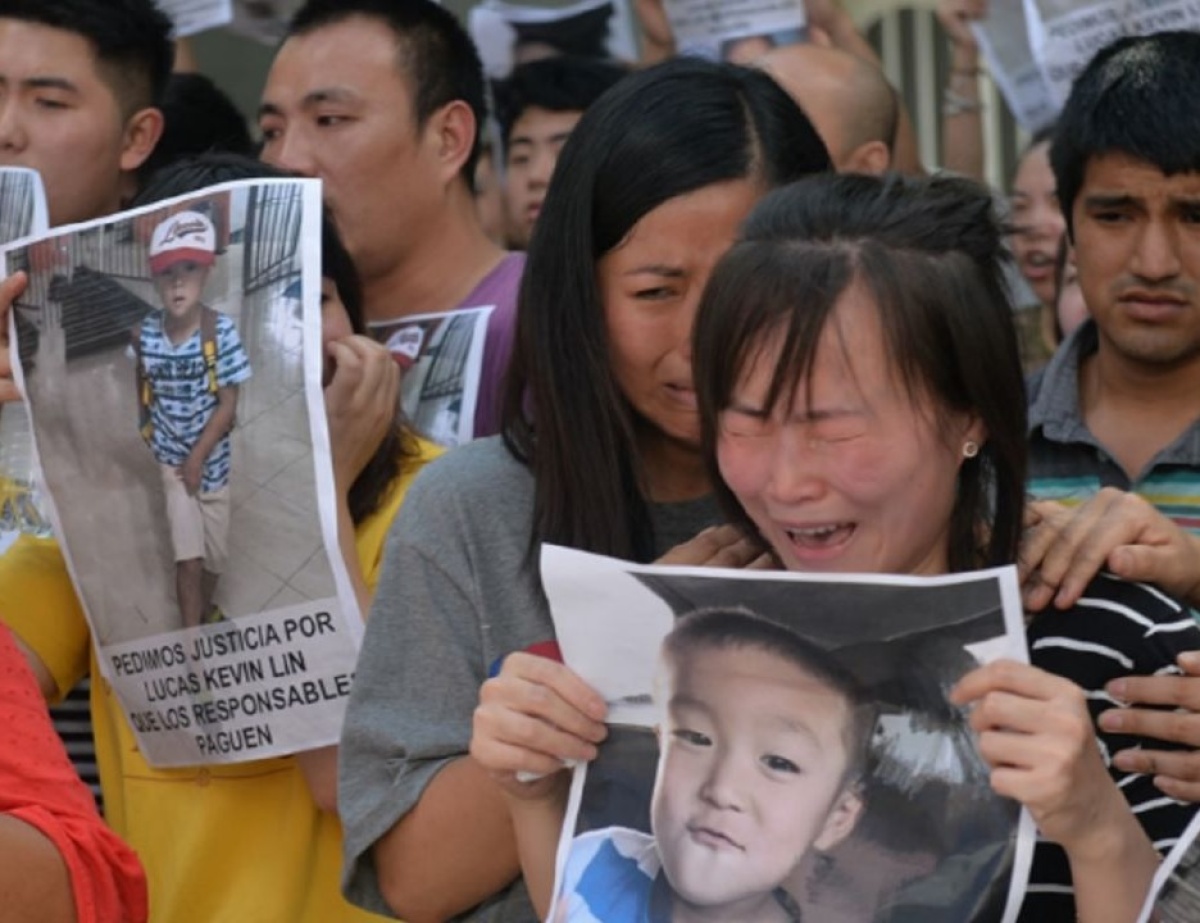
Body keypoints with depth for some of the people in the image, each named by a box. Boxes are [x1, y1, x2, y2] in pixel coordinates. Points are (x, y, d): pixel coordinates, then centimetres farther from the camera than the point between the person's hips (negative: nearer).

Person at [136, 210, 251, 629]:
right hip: (171, 459, 0)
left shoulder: (220, 331, -19)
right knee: (188, 559, -8)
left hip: (211, 458, 0)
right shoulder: (145, 333, -12)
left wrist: (197, 458, -13)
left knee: (213, 555, 16)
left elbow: (228, 405, -15)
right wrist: (148, 428, 2)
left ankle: (205, 615, 43)